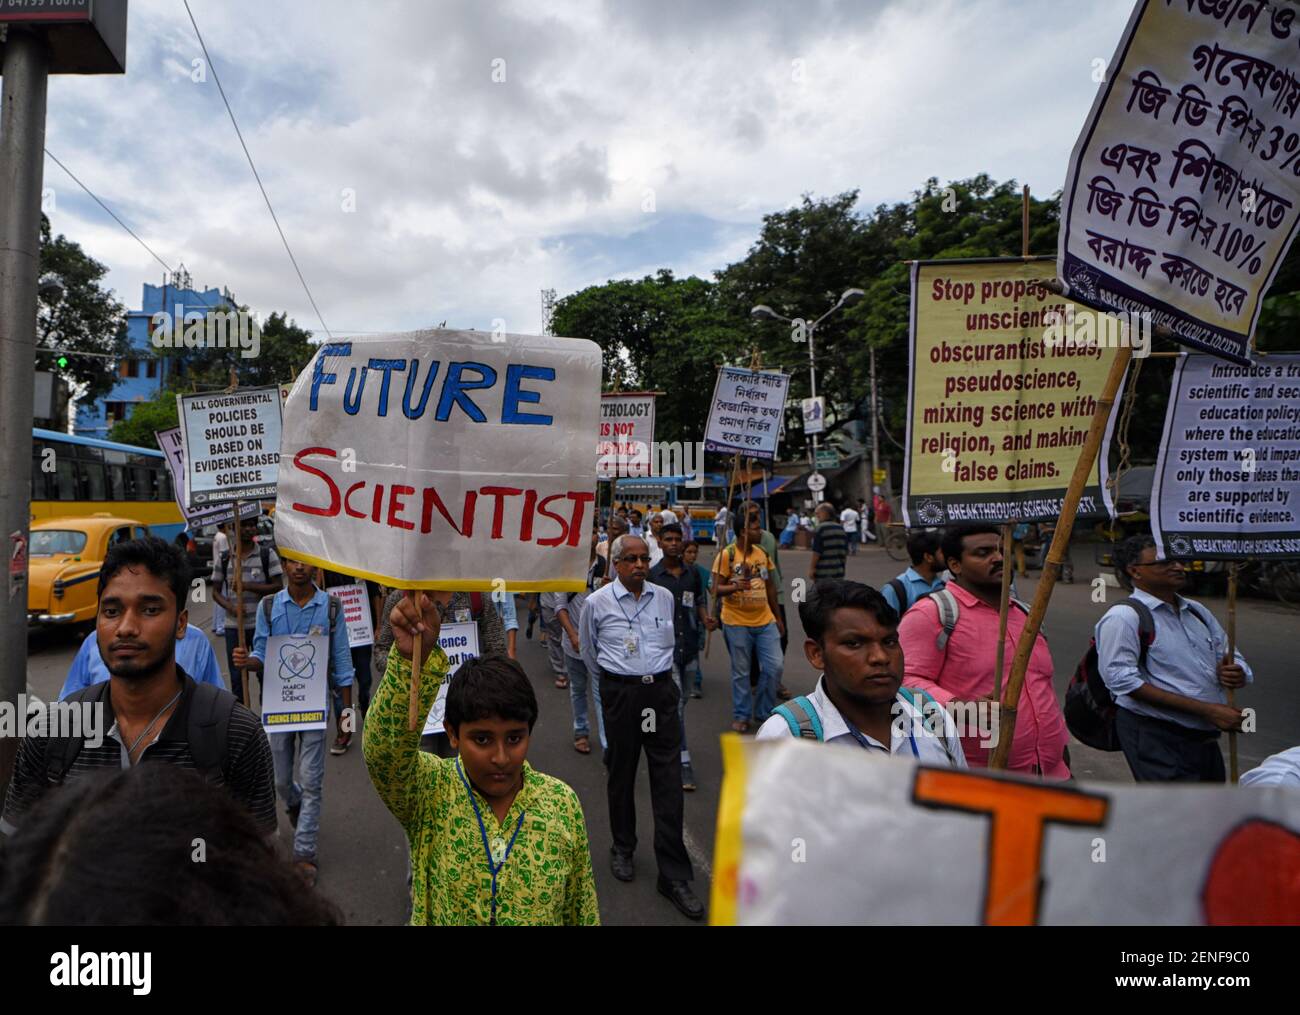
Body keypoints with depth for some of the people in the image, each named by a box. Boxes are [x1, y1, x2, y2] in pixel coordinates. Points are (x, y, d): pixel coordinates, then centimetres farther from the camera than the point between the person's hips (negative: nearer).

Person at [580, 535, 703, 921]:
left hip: (661, 690, 2)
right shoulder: (597, 603, -3)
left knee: (668, 779, 0)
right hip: (620, 694, -1)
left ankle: (674, 875, 7)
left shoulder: (664, 597, 5)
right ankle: (622, 848, 35)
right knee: (622, 773, 12)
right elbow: (588, 652, 13)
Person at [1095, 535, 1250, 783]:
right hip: (1155, 738, -9)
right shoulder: (1124, 616, -13)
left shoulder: (1197, 612, 16)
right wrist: (1205, 709, -22)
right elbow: (1124, 681, -21)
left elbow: (1233, 658, 22)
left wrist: (1235, 673, -6)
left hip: (1205, 738, 9)